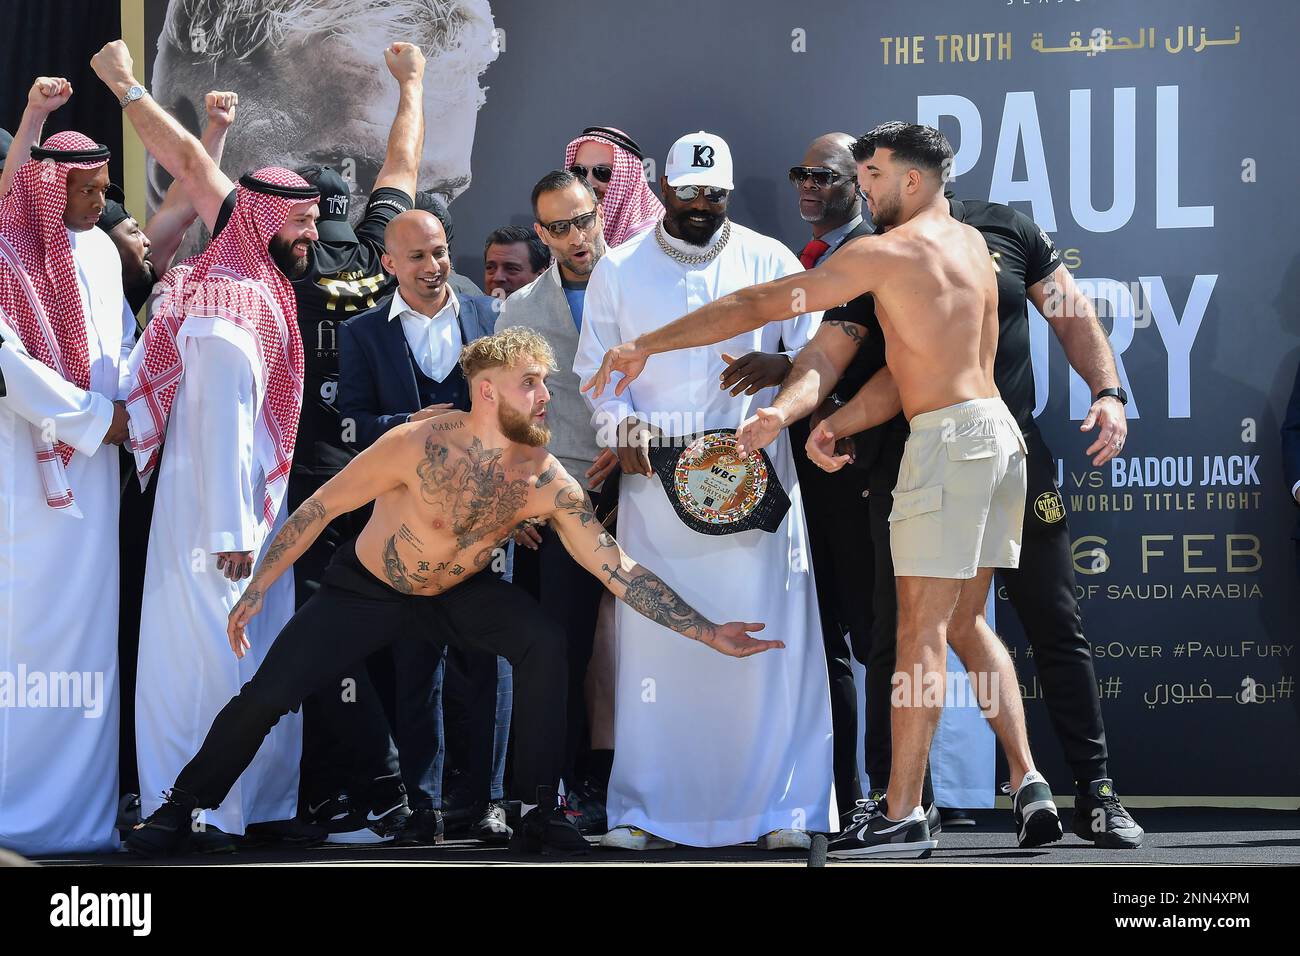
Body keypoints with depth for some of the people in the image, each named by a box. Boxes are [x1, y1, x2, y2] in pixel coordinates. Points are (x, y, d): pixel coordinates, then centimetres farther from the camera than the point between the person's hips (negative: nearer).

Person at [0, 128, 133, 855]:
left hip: (90, 474, 6)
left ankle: (81, 801, 10)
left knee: (88, 627, 6)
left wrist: (133, 402, -6)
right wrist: (98, 417, -12)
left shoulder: (101, 252, 12)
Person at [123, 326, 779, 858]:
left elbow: (618, 568, -17)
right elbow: (319, 508, -18)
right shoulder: (420, 445, -29)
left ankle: (539, 812, -9)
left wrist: (707, 633, -23)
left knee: (544, 644, -22)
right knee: (266, 695, -11)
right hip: (366, 589, -2)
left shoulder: (547, 482, -20)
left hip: (458, 594, 3)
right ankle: (181, 808, 12)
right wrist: (257, 591, -17)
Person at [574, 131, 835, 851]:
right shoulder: (619, 270, 10)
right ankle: (645, 811, 4)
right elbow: (596, 369, 12)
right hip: (654, 477, 0)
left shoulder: (770, 262, 9)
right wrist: (620, 423, -5)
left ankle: (783, 808, 0)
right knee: (653, 641, -3)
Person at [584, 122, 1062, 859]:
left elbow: (758, 306, -9)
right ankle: (1029, 784, 7)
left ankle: (904, 813, -6)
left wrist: (646, 345, -5)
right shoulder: (973, 243, 15)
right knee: (966, 623, 15)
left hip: (949, 437, -8)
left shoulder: (887, 252, -8)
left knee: (922, 629, -6)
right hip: (1001, 432, 8)